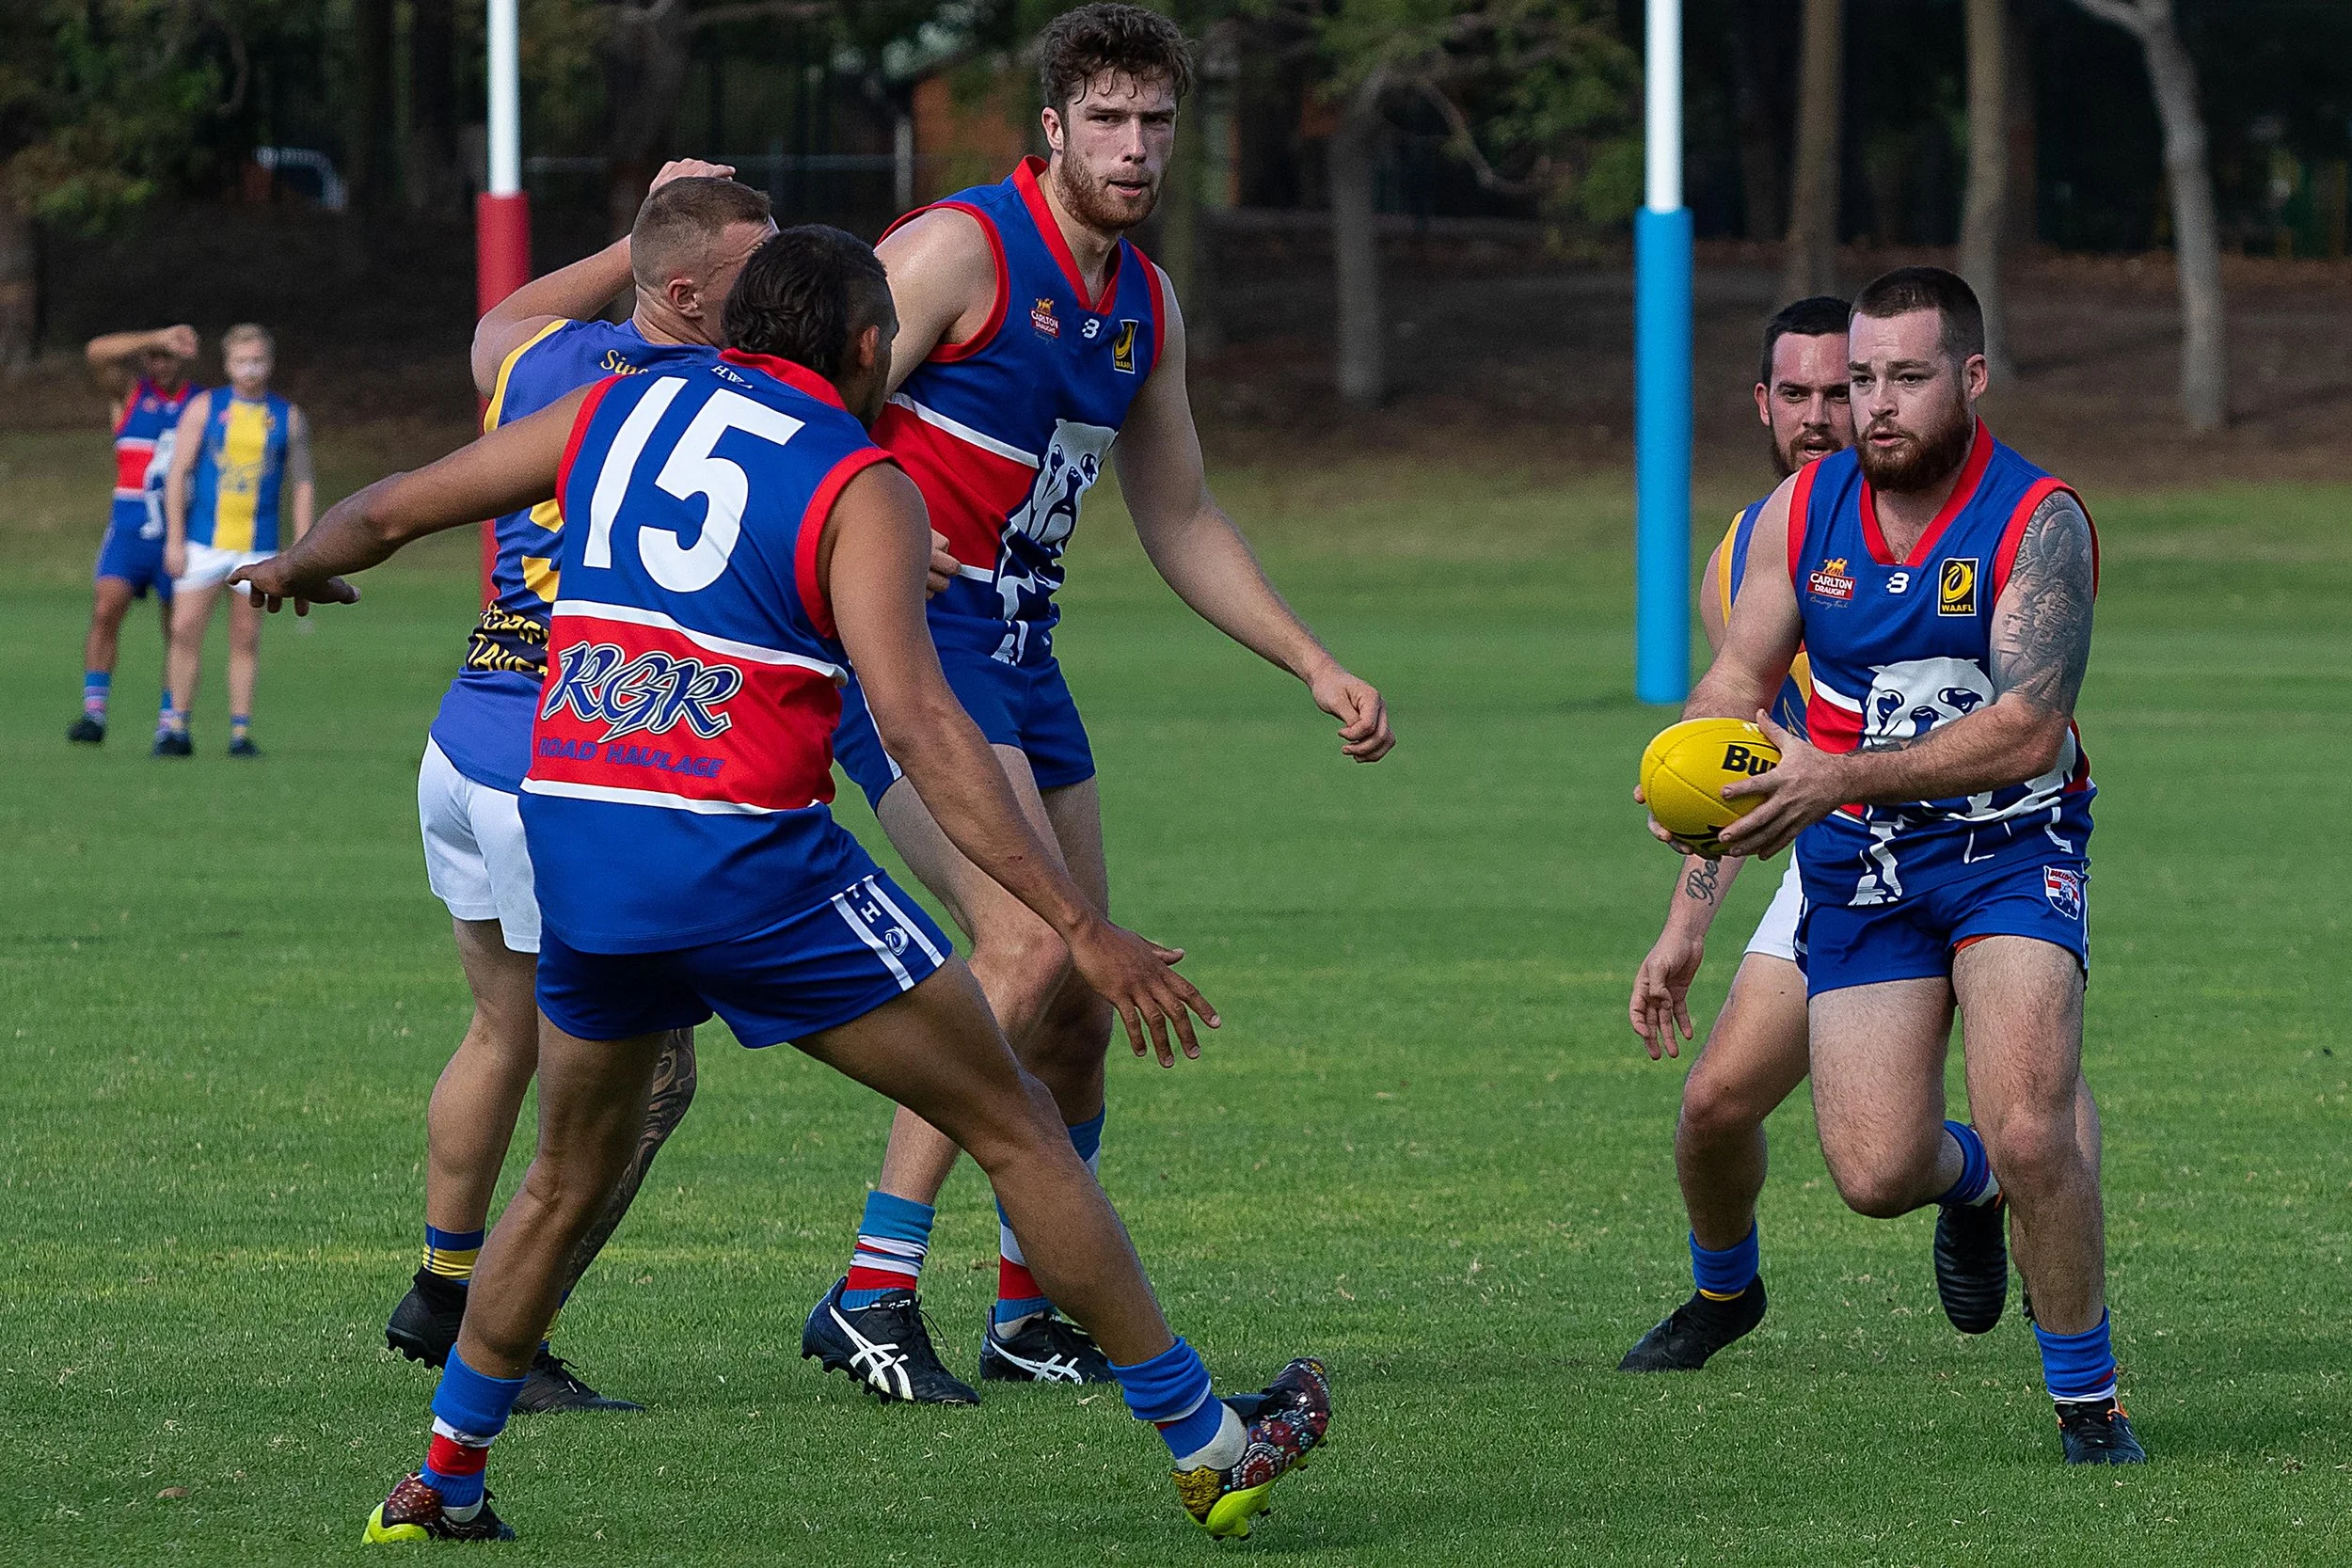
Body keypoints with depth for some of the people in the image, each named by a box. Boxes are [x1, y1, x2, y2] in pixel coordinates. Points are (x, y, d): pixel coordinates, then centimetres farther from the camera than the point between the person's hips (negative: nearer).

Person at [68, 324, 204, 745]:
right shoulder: (130, 391, 4)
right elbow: (97, 352, -14)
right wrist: (158, 338, -21)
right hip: (130, 529, -1)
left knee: (179, 634, 2)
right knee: (105, 611, -17)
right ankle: (94, 713, -15)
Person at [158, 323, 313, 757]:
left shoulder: (288, 418, 6)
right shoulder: (204, 408, 3)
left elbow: (301, 485, 9)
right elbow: (178, 473, 1)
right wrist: (174, 539, -6)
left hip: (258, 547, 1)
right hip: (202, 541, -1)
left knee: (246, 639, 2)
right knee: (185, 632, -6)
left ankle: (241, 732, 6)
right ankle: (176, 727, 2)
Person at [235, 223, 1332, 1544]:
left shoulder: (617, 413, 14)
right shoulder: (860, 487, -3)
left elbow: (388, 510, 21)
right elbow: (920, 724, -15)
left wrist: (298, 567, 45)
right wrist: (1084, 927, -17)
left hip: (568, 841, 5)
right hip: (748, 861, -5)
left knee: (572, 1177, 27)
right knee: (1014, 1126, 6)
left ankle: (442, 1485, 28)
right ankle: (1208, 1448, 9)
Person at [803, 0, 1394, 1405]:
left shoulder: (1147, 304, 13)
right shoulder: (961, 250, -12)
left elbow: (1181, 521, 22)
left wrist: (1319, 669, 17)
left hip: (1017, 654, 8)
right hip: (904, 639, -8)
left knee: (1082, 998, 8)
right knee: (1030, 944, -22)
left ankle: (1030, 1315, 23)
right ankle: (872, 1295, -19)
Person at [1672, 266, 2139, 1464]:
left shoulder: (2037, 523, -16)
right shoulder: (1802, 510, -1)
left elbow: (2027, 729, -24)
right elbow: (1742, 674, 9)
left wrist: (1840, 776, -32)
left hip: (2009, 844, -4)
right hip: (1858, 868, 4)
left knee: (2028, 1132, -22)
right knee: (1875, 1173, -7)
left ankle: (2087, 1403, -1)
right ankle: (1970, 1183, 33)